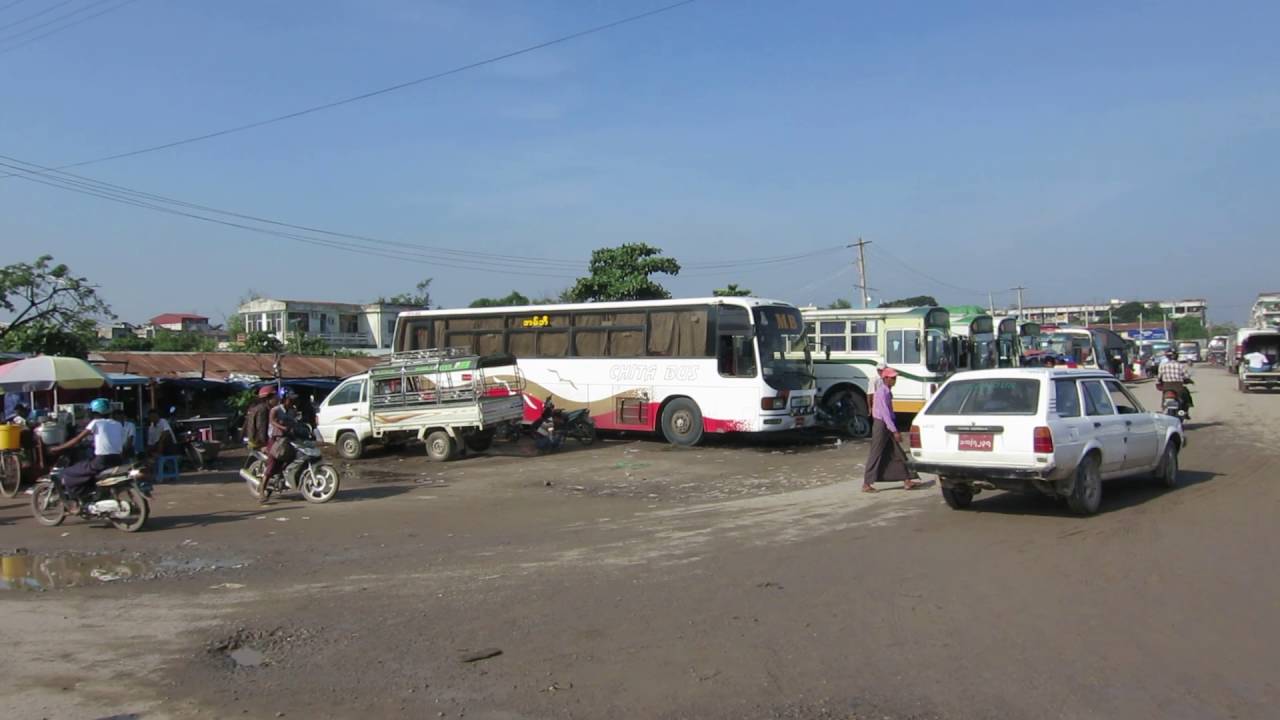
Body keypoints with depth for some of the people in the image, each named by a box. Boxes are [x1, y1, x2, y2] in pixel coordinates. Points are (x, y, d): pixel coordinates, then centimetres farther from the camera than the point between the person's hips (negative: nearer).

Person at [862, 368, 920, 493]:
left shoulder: (888, 391, 11)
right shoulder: (882, 392, -19)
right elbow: (885, 413, -23)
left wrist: (895, 429, 18)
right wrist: (895, 431, -24)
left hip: (887, 425, 10)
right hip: (881, 425, -10)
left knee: (897, 454, 10)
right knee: (875, 455, -4)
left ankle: (907, 481, 15)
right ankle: (866, 485, 2)